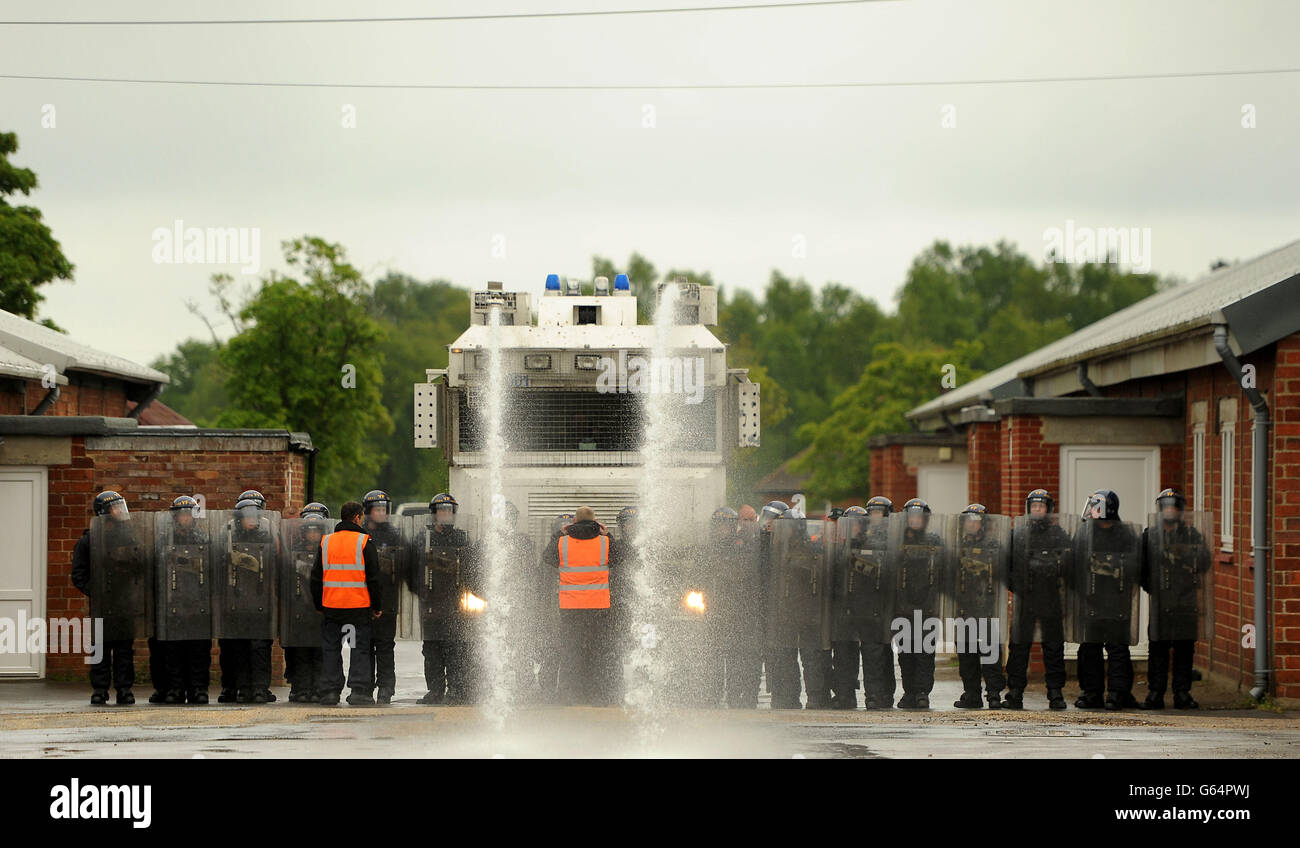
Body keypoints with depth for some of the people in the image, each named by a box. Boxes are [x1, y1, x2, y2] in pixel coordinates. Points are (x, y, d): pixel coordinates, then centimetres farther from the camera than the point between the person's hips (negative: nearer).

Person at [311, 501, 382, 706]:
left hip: (331, 605, 3)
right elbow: (373, 577, -5)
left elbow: (316, 577, 10)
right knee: (360, 649, 3)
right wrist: (377, 606, 2)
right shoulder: (364, 542, -5)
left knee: (331, 649, 9)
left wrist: (319, 605, 19)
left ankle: (330, 692, 8)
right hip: (359, 605, -3)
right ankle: (359, 691, -3)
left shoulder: (326, 541, 6)